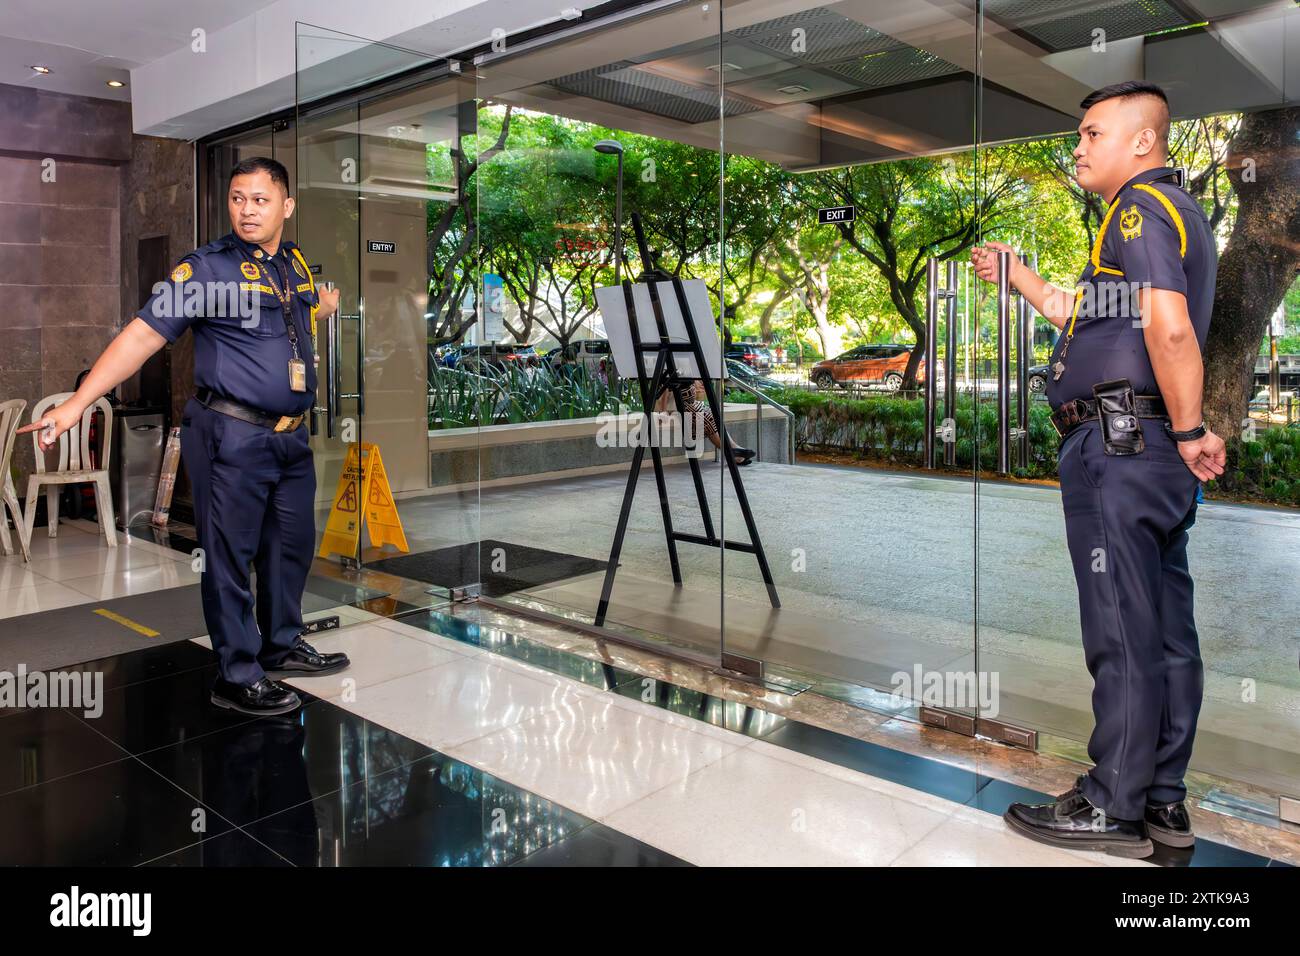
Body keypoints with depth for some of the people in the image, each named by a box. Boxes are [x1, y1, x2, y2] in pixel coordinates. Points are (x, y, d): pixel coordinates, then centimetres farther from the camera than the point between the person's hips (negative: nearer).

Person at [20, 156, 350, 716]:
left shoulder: (295, 262, 11)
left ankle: (282, 647, 34)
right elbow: (142, 335, -14)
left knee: (292, 545, 16)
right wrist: (76, 403, -20)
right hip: (231, 434, -7)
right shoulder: (207, 267, -8)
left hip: (290, 435, 7)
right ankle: (237, 679, 12)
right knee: (231, 554, 0)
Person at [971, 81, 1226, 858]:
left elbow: (1170, 328, -23)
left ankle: (1113, 809, 7)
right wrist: (1014, 272, 33)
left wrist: (1190, 430, -17)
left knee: (1121, 633, -4)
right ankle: (1163, 800, 21)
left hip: (1118, 444, -10)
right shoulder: (1177, 212, 24)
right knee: (1165, 630, 11)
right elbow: (1085, 318, 29)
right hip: (1153, 449, 10)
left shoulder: (1141, 206, -8)